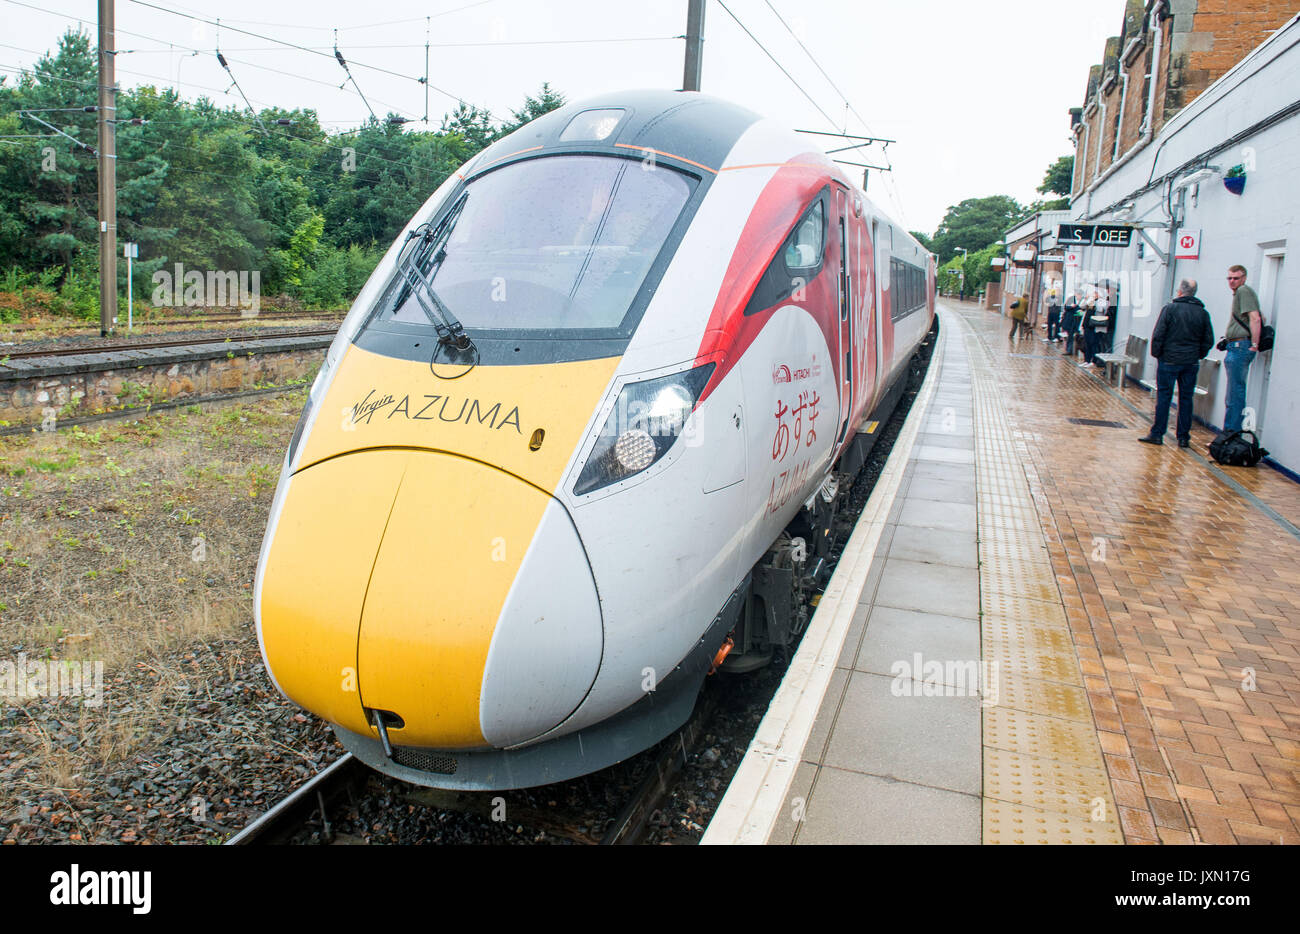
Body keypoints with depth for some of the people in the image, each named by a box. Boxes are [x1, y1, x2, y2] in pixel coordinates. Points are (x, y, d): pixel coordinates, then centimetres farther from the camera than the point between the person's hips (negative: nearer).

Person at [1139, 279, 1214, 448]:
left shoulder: (1170, 309, -8)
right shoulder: (1203, 312, 4)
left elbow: (1157, 335, -10)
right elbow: (1209, 340, 7)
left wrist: (1156, 353, 3)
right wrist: (1197, 356, 17)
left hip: (1169, 360, -3)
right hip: (1191, 364, 3)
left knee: (1163, 397, 2)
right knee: (1186, 399, 8)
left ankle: (1157, 434, 3)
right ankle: (1183, 437, 12)